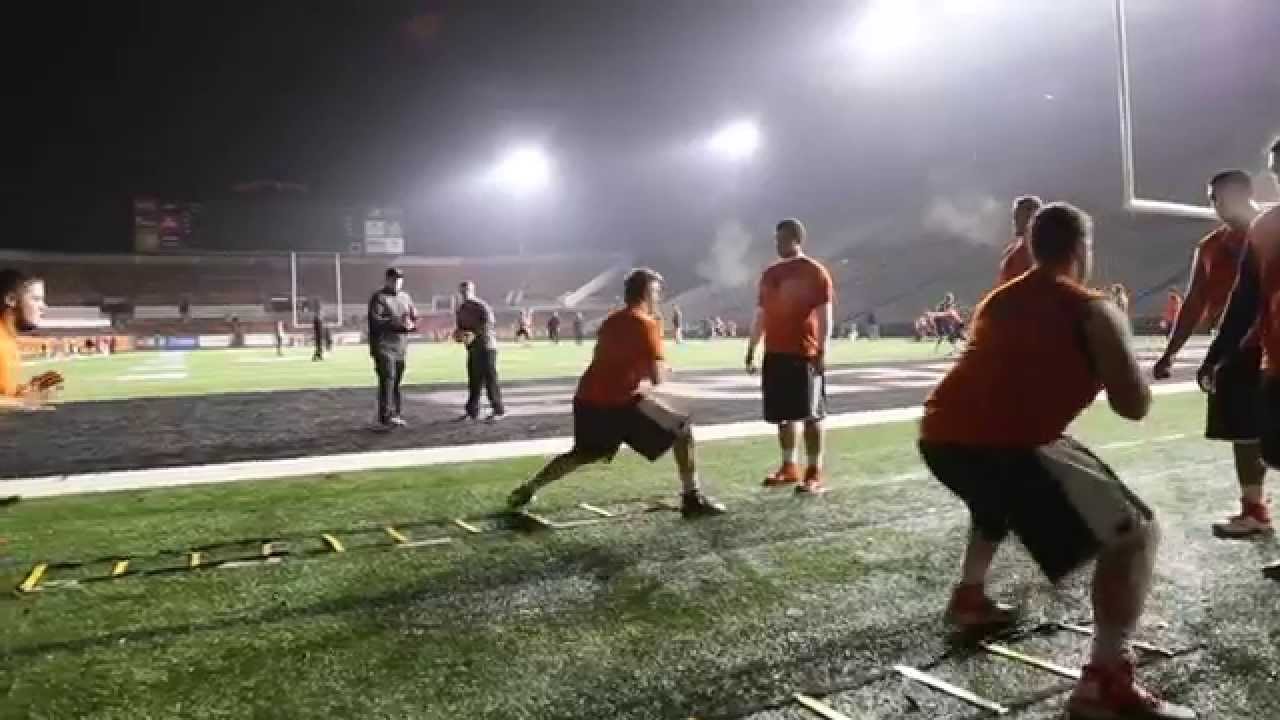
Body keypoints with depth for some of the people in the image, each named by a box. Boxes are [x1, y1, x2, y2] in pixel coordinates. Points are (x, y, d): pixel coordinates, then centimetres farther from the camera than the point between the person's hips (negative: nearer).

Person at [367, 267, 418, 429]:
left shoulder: (405, 297, 16)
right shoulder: (378, 297, -4)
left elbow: (415, 318, 17)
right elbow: (376, 321, -16)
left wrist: (411, 324, -6)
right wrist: (397, 323, -23)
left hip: (401, 348, 6)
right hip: (384, 347, -6)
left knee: (396, 382, 9)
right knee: (387, 380, -14)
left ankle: (395, 415, 16)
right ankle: (385, 417, -15)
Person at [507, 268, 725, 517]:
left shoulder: (611, 321, 18)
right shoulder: (647, 324, -6)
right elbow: (657, 378, -11)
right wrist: (663, 370, 11)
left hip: (587, 399, 8)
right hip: (620, 401, -8)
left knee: (584, 454, 30)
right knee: (682, 430, 3)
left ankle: (527, 490, 29)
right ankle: (692, 499, 1)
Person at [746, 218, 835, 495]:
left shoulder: (815, 272, -4)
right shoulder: (770, 274, 14)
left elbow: (824, 315, -7)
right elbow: (761, 315, 17)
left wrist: (822, 351, -15)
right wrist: (751, 351, 14)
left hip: (805, 354, -6)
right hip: (774, 354, 6)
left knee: (810, 414, -3)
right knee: (782, 415, 11)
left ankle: (815, 473, 2)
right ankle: (789, 467, 23)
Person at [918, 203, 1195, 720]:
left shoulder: (1000, 300, 25)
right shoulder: (1093, 313, 4)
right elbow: (1134, 406, 5)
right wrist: (1116, 337, 20)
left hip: (940, 435, 8)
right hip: (1000, 443, -8)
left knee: (1001, 497, 41)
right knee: (1134, 532, 2)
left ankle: (968, 599, 48)